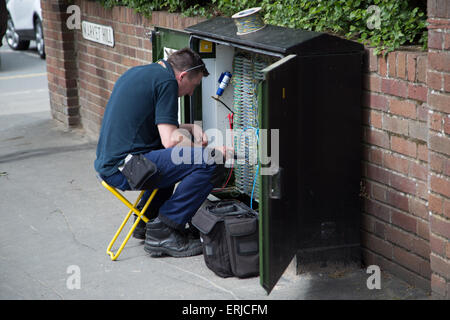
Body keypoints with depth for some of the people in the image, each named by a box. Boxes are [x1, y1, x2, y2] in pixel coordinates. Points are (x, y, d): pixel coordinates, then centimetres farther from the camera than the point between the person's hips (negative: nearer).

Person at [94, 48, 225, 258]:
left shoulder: (136, 73, 19)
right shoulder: (166, 81, -9)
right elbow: (170, 140, -15)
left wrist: (191, 129, 21)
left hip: (107, 162, 10)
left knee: (170, 156, 33)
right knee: (206, 164, -13)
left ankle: (147, 218, 28)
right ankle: (162, 233, -7)